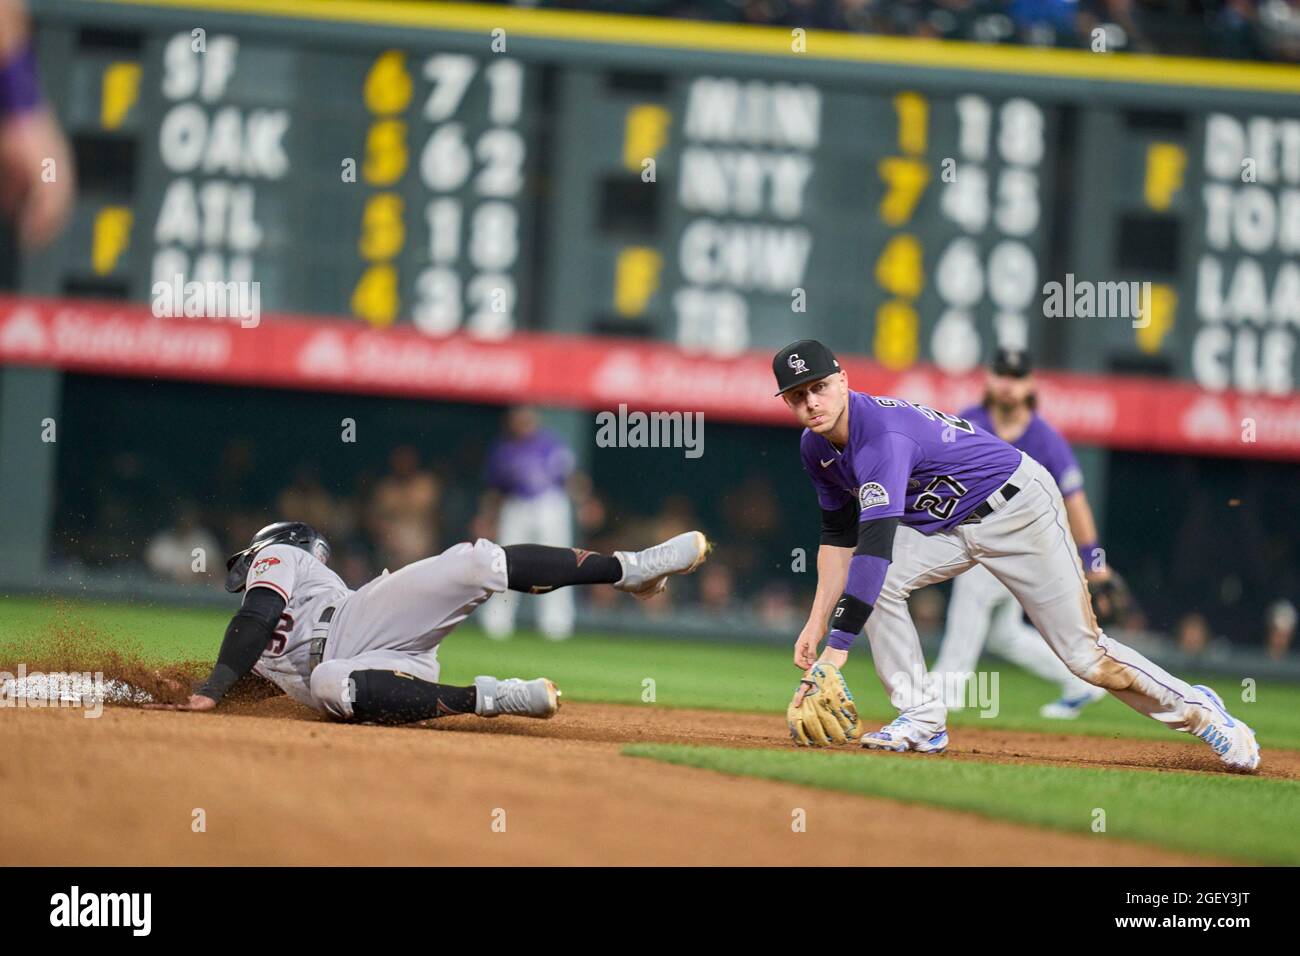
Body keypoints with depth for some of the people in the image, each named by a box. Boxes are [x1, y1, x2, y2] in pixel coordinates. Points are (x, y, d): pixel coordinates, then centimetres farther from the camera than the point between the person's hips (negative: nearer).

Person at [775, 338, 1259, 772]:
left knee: (1086, 656, -7)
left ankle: (1196, 709, 14)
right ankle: (923, 722, -9)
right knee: (878, 582, -18)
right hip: (945, 523, 8)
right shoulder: (817, 446, -5)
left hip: (1019, 508, -8)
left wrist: (834, 653, -48)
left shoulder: (881, 436, -34)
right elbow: (840, 535, 7)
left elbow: (875, 544, -43)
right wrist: (816, 623, -4)